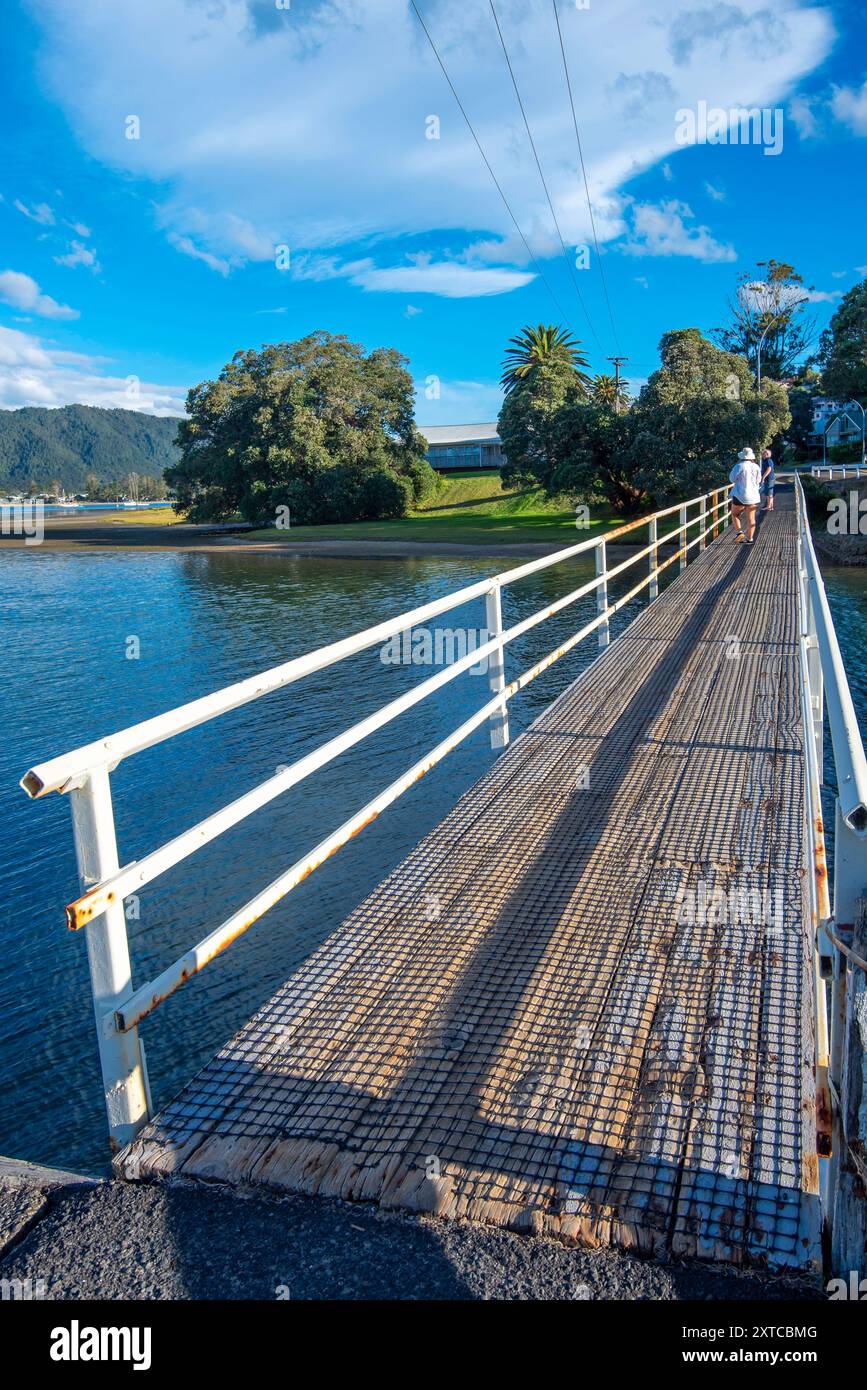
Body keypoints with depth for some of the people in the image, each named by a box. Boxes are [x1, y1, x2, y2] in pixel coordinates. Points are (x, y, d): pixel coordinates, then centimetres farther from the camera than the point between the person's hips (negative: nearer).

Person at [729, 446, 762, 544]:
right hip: (753, 495, 4)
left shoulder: (739, 466, -13)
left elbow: (732, 479, -1)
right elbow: (758, 480, 11)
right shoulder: (756, 467, 1)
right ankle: (750, 539, 11)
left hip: (740, 495, -4)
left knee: (735, 514, 13)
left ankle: (739, 532, -6)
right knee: (751, 518, 8)